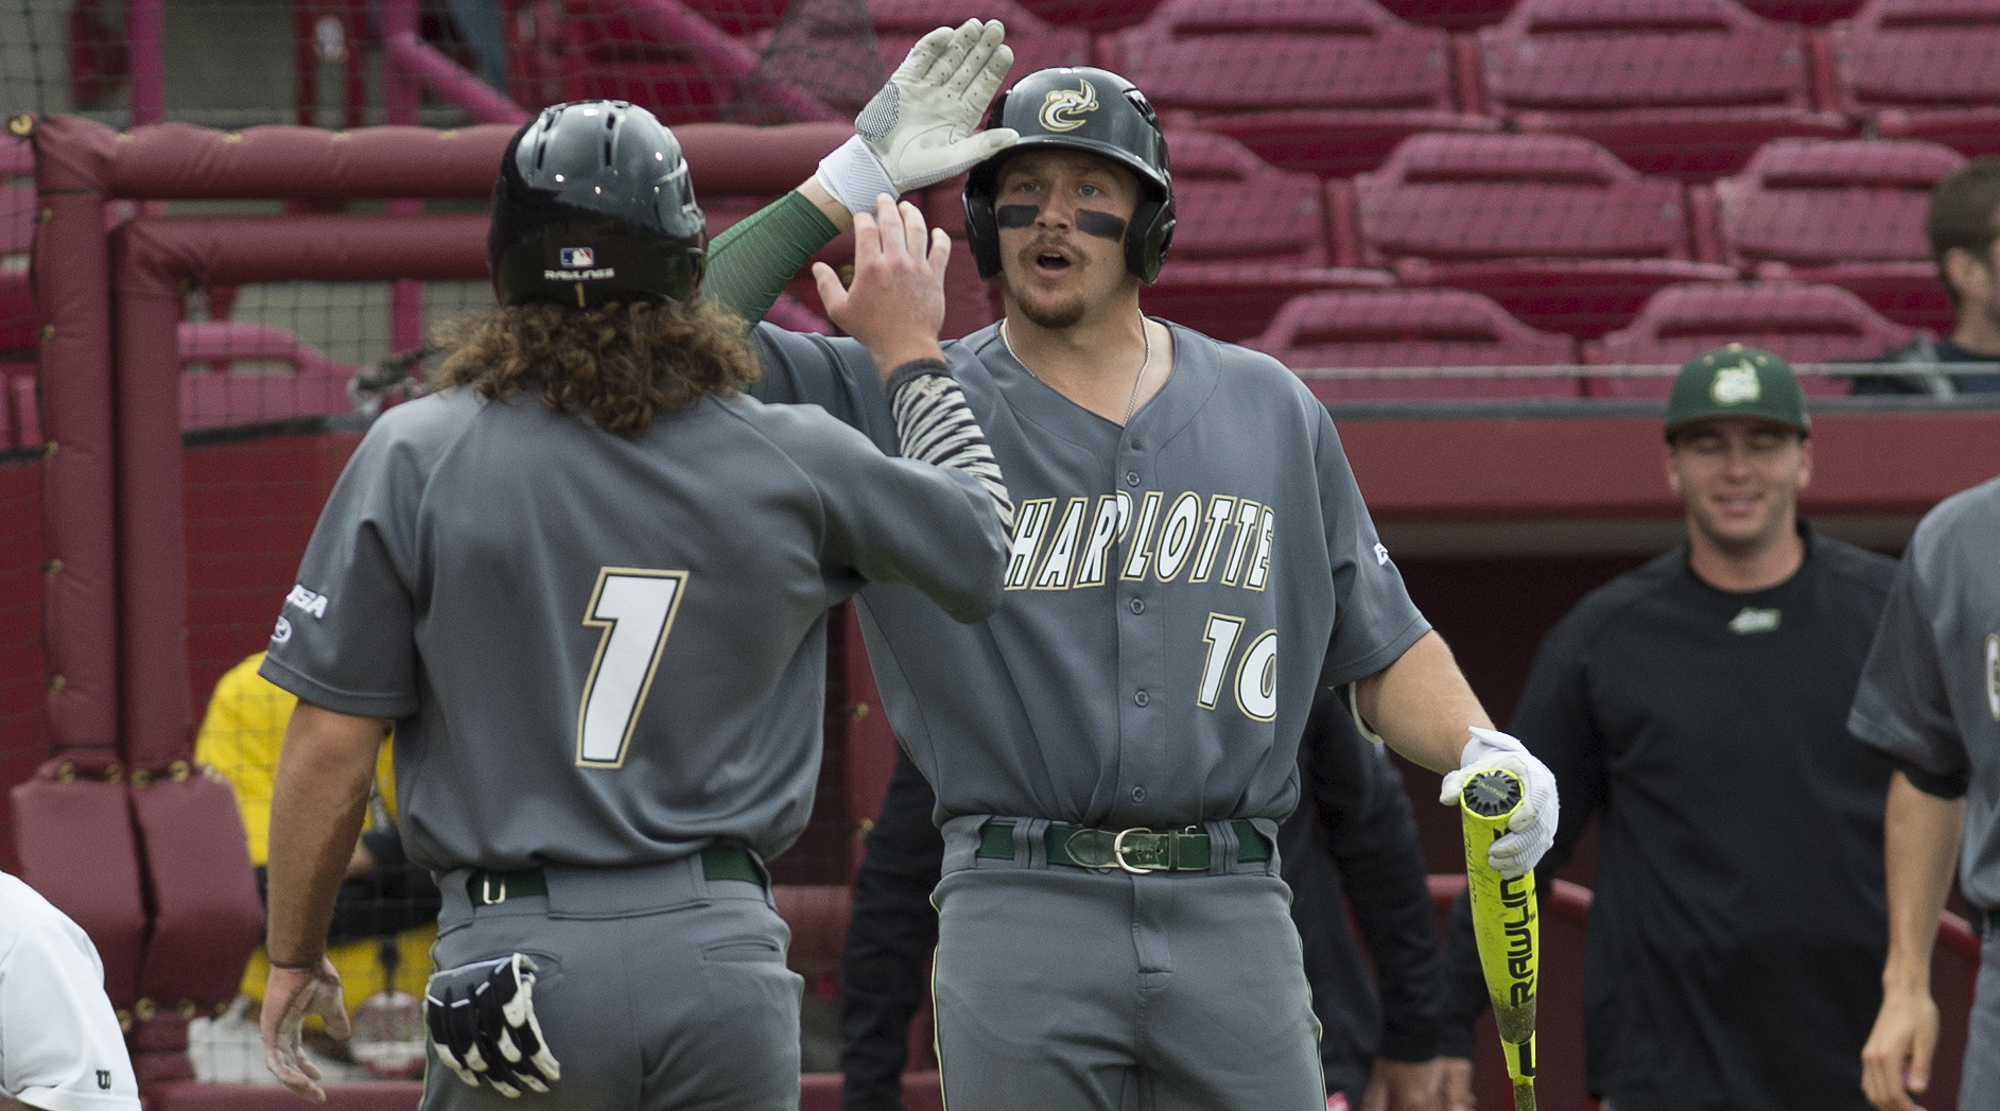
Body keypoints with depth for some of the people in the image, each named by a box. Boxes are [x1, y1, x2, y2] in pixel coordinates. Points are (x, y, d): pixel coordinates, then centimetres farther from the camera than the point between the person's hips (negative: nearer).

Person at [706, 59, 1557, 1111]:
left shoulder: (1270, 411, 15)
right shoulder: (896, 401, 7)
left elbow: (1382, 646, 18)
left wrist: (1481, 751, -2)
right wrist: (848, 185, -6)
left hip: (1233, 915, 2)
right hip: (1020, 915, -2)